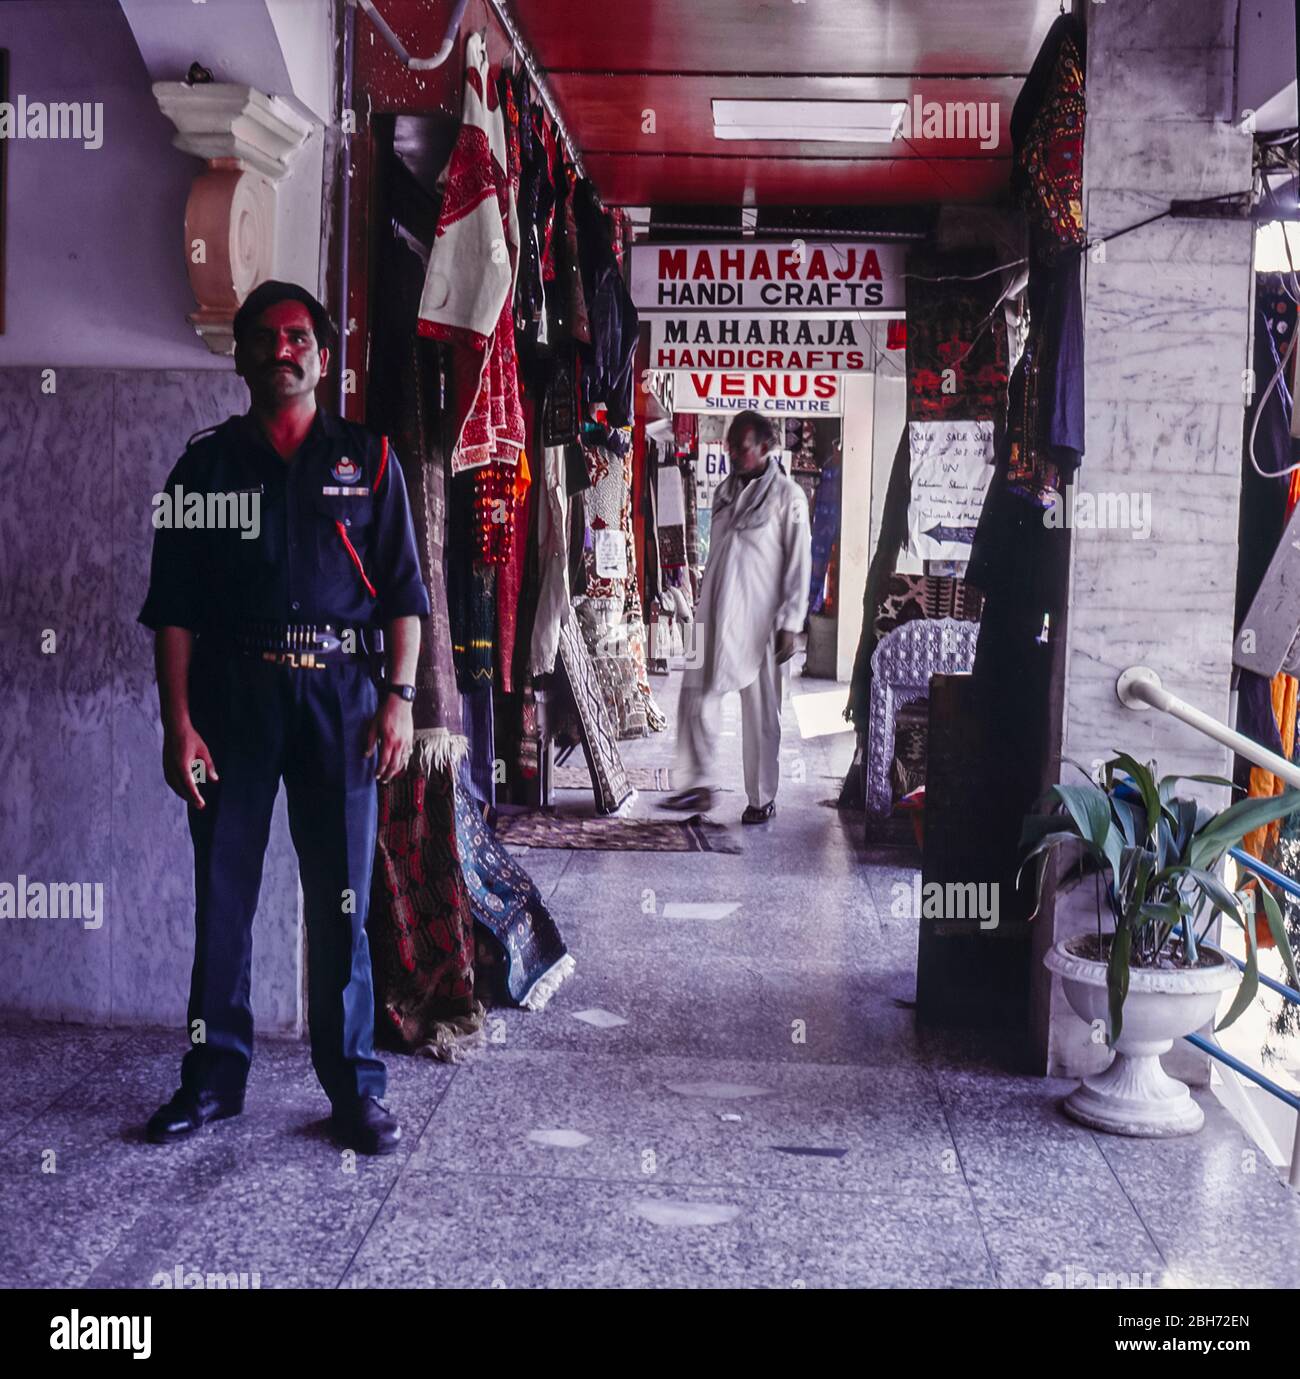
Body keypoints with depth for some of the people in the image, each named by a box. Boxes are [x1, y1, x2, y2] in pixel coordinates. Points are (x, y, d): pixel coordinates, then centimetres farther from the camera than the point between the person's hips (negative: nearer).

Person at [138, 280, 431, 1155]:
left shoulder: (367, 461, 10)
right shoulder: (208, 463, 10)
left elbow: (402, 591, 6)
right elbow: (174, 607, 5)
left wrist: (400, 698, -5)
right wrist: (177, 721, -4)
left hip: (338, 692, -1)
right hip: (231, 693, 1)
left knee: (342, 902, 2)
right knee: (222, 895, 5)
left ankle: (356, 1089, 11)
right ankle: (214, 1079, 18)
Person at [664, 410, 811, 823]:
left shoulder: (787, 496, -5)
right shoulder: (725, 491, 13)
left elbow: (799, 565, -7)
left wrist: (790, 625, -11)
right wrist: (704, 608, 16)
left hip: (758, 622, -5)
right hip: (713, 618, 5)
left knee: (761, 714, 2)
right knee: (696, 699, 2)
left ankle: (762, 798, 12)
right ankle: (700, 785, 14)